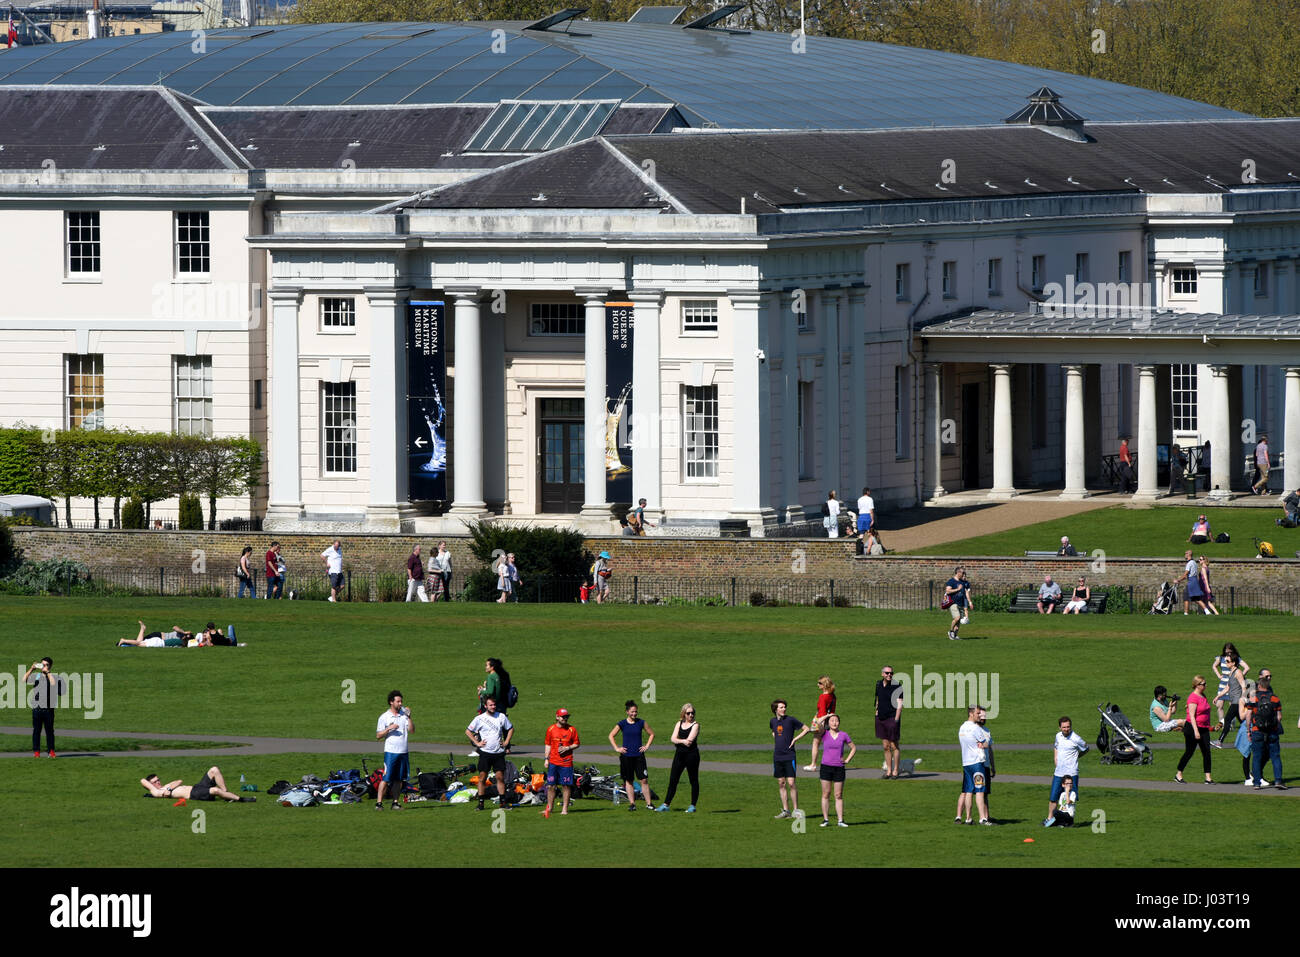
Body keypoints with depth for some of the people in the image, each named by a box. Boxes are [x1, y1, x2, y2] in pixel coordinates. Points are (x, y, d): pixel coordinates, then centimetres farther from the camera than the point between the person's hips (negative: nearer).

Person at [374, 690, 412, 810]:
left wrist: (409, 717, -10)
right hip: (391, 751, -4)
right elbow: (378, 736, -1)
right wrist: (389, 729, -16)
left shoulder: (404, 714, 9)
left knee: (399, 779, 6)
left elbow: (412, 730, 1)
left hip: (404, 751, 4)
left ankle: (395, 802, 13)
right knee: (386, 778, -9)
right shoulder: (384, 717, 0)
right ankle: (379, 802, -6)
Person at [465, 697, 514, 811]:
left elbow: (511, 729, 19)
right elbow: (468, 731, 6)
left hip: (499, 753, 2)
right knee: (482, 777, -3)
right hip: (485, 752, -2)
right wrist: (477, 743, -2)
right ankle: (480, 803, 2)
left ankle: (502, 802, 8)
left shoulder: (501, 717, 6)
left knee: (500, 777, 1)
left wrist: (506, 742, 8)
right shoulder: (479, 718, -1)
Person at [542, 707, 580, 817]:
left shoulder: (572, 729, 2)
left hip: (566, 762, -1)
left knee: (566, 785, -1)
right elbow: (548, 745, 12)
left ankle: (565, 808, 7)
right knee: (551, 786, 0)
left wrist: (567, 748, -10)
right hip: (553, 762, 1)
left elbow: (577, 744, 7)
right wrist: (546, 759, 5)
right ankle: (549, 808, 9)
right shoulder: (550, 729, 6)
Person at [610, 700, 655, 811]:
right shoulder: (622, 724, 0)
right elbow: (611, 736, 9)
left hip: (639, 755, 0)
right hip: (626, 755, 0)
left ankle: (648, 803, -1)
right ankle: (632, 803, 11)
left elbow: (651, 734, 14)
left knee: (644, 780, -6)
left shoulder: (641, 722, 3)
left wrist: (647, 746, 5)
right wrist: (616, 748, 1)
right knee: (629, 781, 4)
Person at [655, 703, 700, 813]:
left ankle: (693, 805, 10)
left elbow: (690, 740, -15)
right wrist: (683, 741, -18)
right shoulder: (679, 724, 10)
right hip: (679, 754, 5)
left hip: (692, 754, -5)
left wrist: (678, 740, -6)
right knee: (673, 780, 3)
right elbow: (673, 739, -1)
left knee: (693, 781, 3)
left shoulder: (695, 725, -3)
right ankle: (666, 804, 7)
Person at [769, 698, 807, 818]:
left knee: (791, 783, -9)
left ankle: (796, 809, -1)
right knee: (781, 784, 6)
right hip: (777, 757, 5)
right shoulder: (773, 721, 9)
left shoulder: (790, 720, -6)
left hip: (789, 756, -5)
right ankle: (785, 810, 12)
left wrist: (795, 739, -9)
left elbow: (806, 729, 0)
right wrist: (775, 740, 13)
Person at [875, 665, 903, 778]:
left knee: (894, 746, -1)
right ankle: (888, 771, 14)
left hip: (892, 718, -6)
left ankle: (895, 771, 6)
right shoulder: (879, 684, 9)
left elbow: (899, 704, -11)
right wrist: (876, 711, 17)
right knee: (885, 746, 8)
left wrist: (896, 719, -17)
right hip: (880, 718, 6)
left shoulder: (897, 686, -9)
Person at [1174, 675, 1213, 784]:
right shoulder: (1193, 697, -15)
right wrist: (1196, 731, -26)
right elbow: (1192, 716, -20)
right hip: (1192, 727, -8)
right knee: (1189, 752, 1)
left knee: (1206, 752, -1)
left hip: (1204, 729, 8)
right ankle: (1179, 775, 16)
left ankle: (1208, 777, -1)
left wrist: (1208, 726, 26)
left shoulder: (1202, 696, 11)